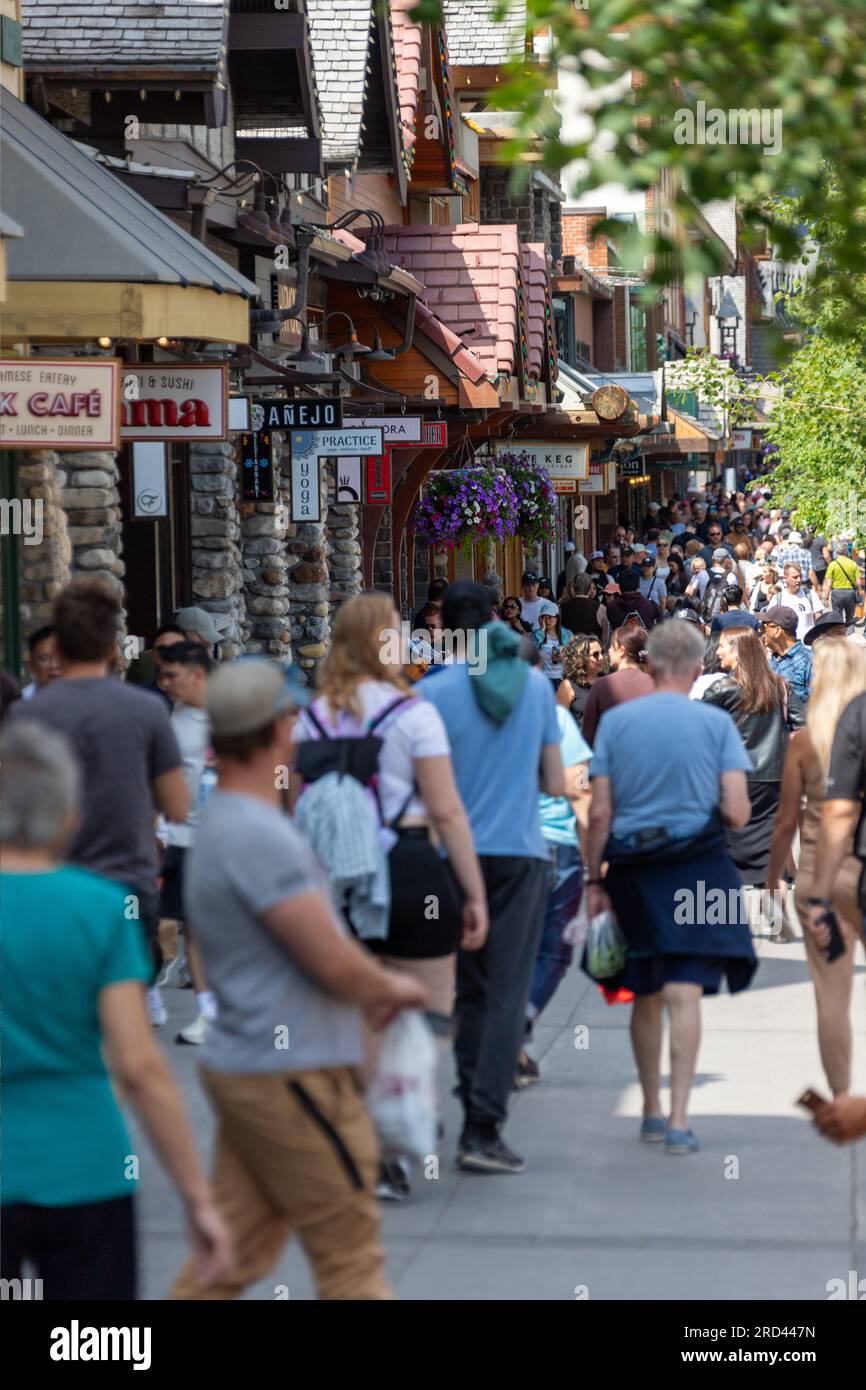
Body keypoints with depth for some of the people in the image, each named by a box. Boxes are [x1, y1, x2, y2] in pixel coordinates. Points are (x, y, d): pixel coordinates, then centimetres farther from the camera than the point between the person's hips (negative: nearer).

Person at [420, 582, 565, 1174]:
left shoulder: (435, 693, -7)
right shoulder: (537, 685, 2)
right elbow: (555, 783, 6)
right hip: (522, 853, 0)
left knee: (471, 992, 13)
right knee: (507, 993, -2)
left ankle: (477, 1119, 17)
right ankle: (484, 1129, -11)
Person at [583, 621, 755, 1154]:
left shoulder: (616, 721, 1)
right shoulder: (716, 722, -3)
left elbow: (600, 813, -1)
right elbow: (737, 812, -8)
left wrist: (594, 881, 5)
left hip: (632, 870, 2)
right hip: (697, 867, -2)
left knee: (646, 996, 15)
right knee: (685, 995, -5)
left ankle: (652, 1111, 24)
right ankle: (679, 1119, -13)